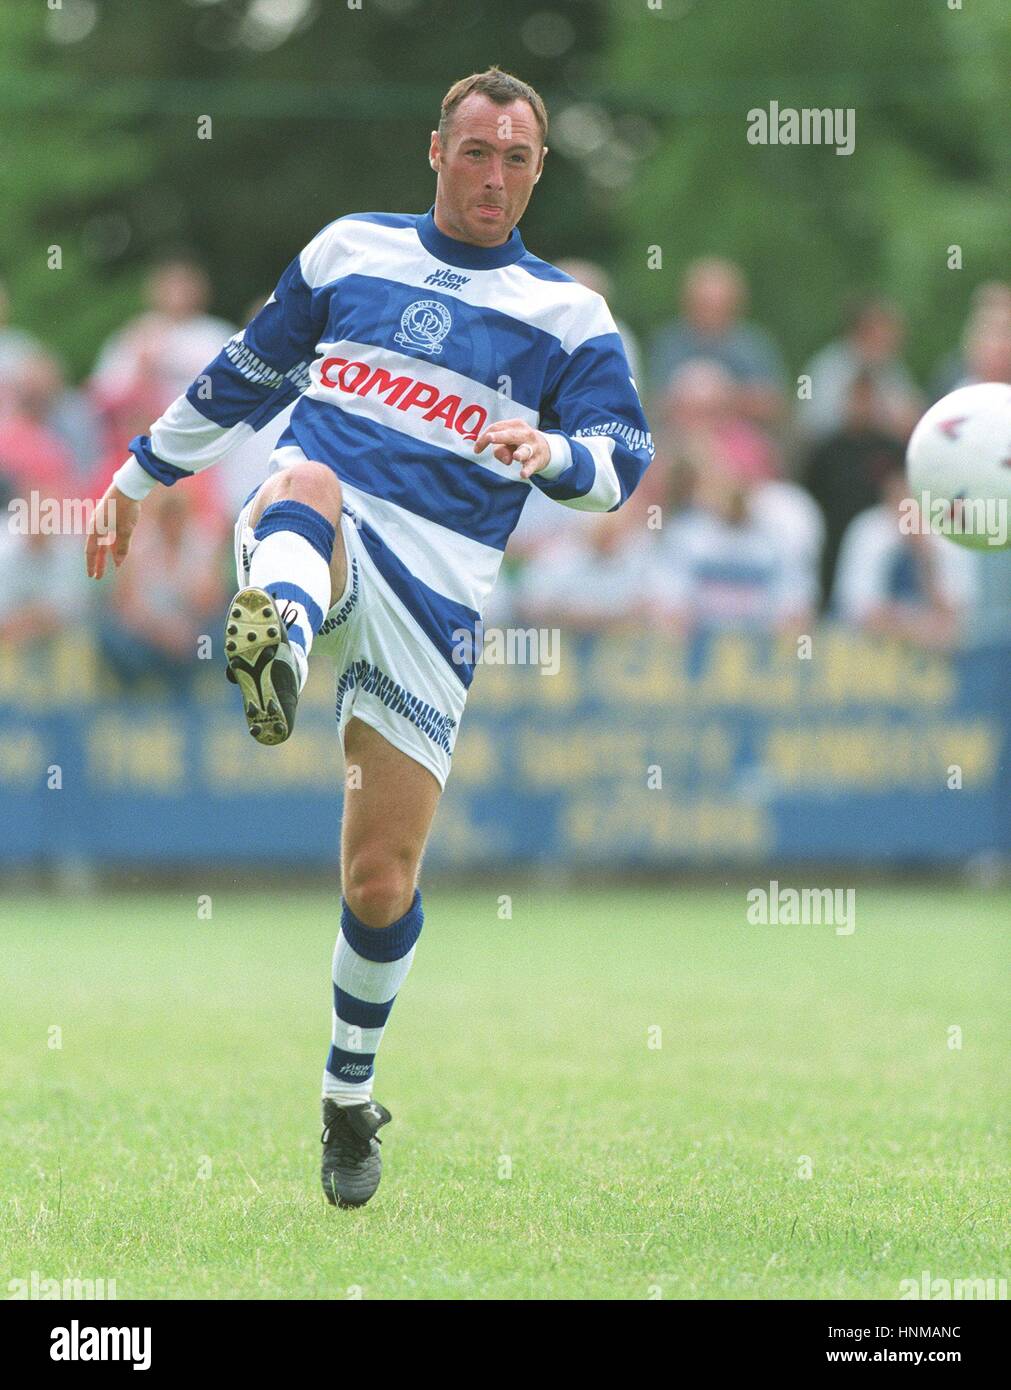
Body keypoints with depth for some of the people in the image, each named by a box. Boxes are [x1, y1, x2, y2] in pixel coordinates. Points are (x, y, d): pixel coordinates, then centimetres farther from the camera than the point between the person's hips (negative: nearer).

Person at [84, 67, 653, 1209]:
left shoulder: (566, 314, 14)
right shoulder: (352, 250, 18)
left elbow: (622, 458, 4)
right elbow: (246, 375, 28)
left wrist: (554, 452, -18)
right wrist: (140, 477, 32)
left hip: (433, 592, 0)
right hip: (316, 540, 0)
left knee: (382, 880, -2)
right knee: (305, 485, -41)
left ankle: (350, 1095, 22)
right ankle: (279, 638, -77)